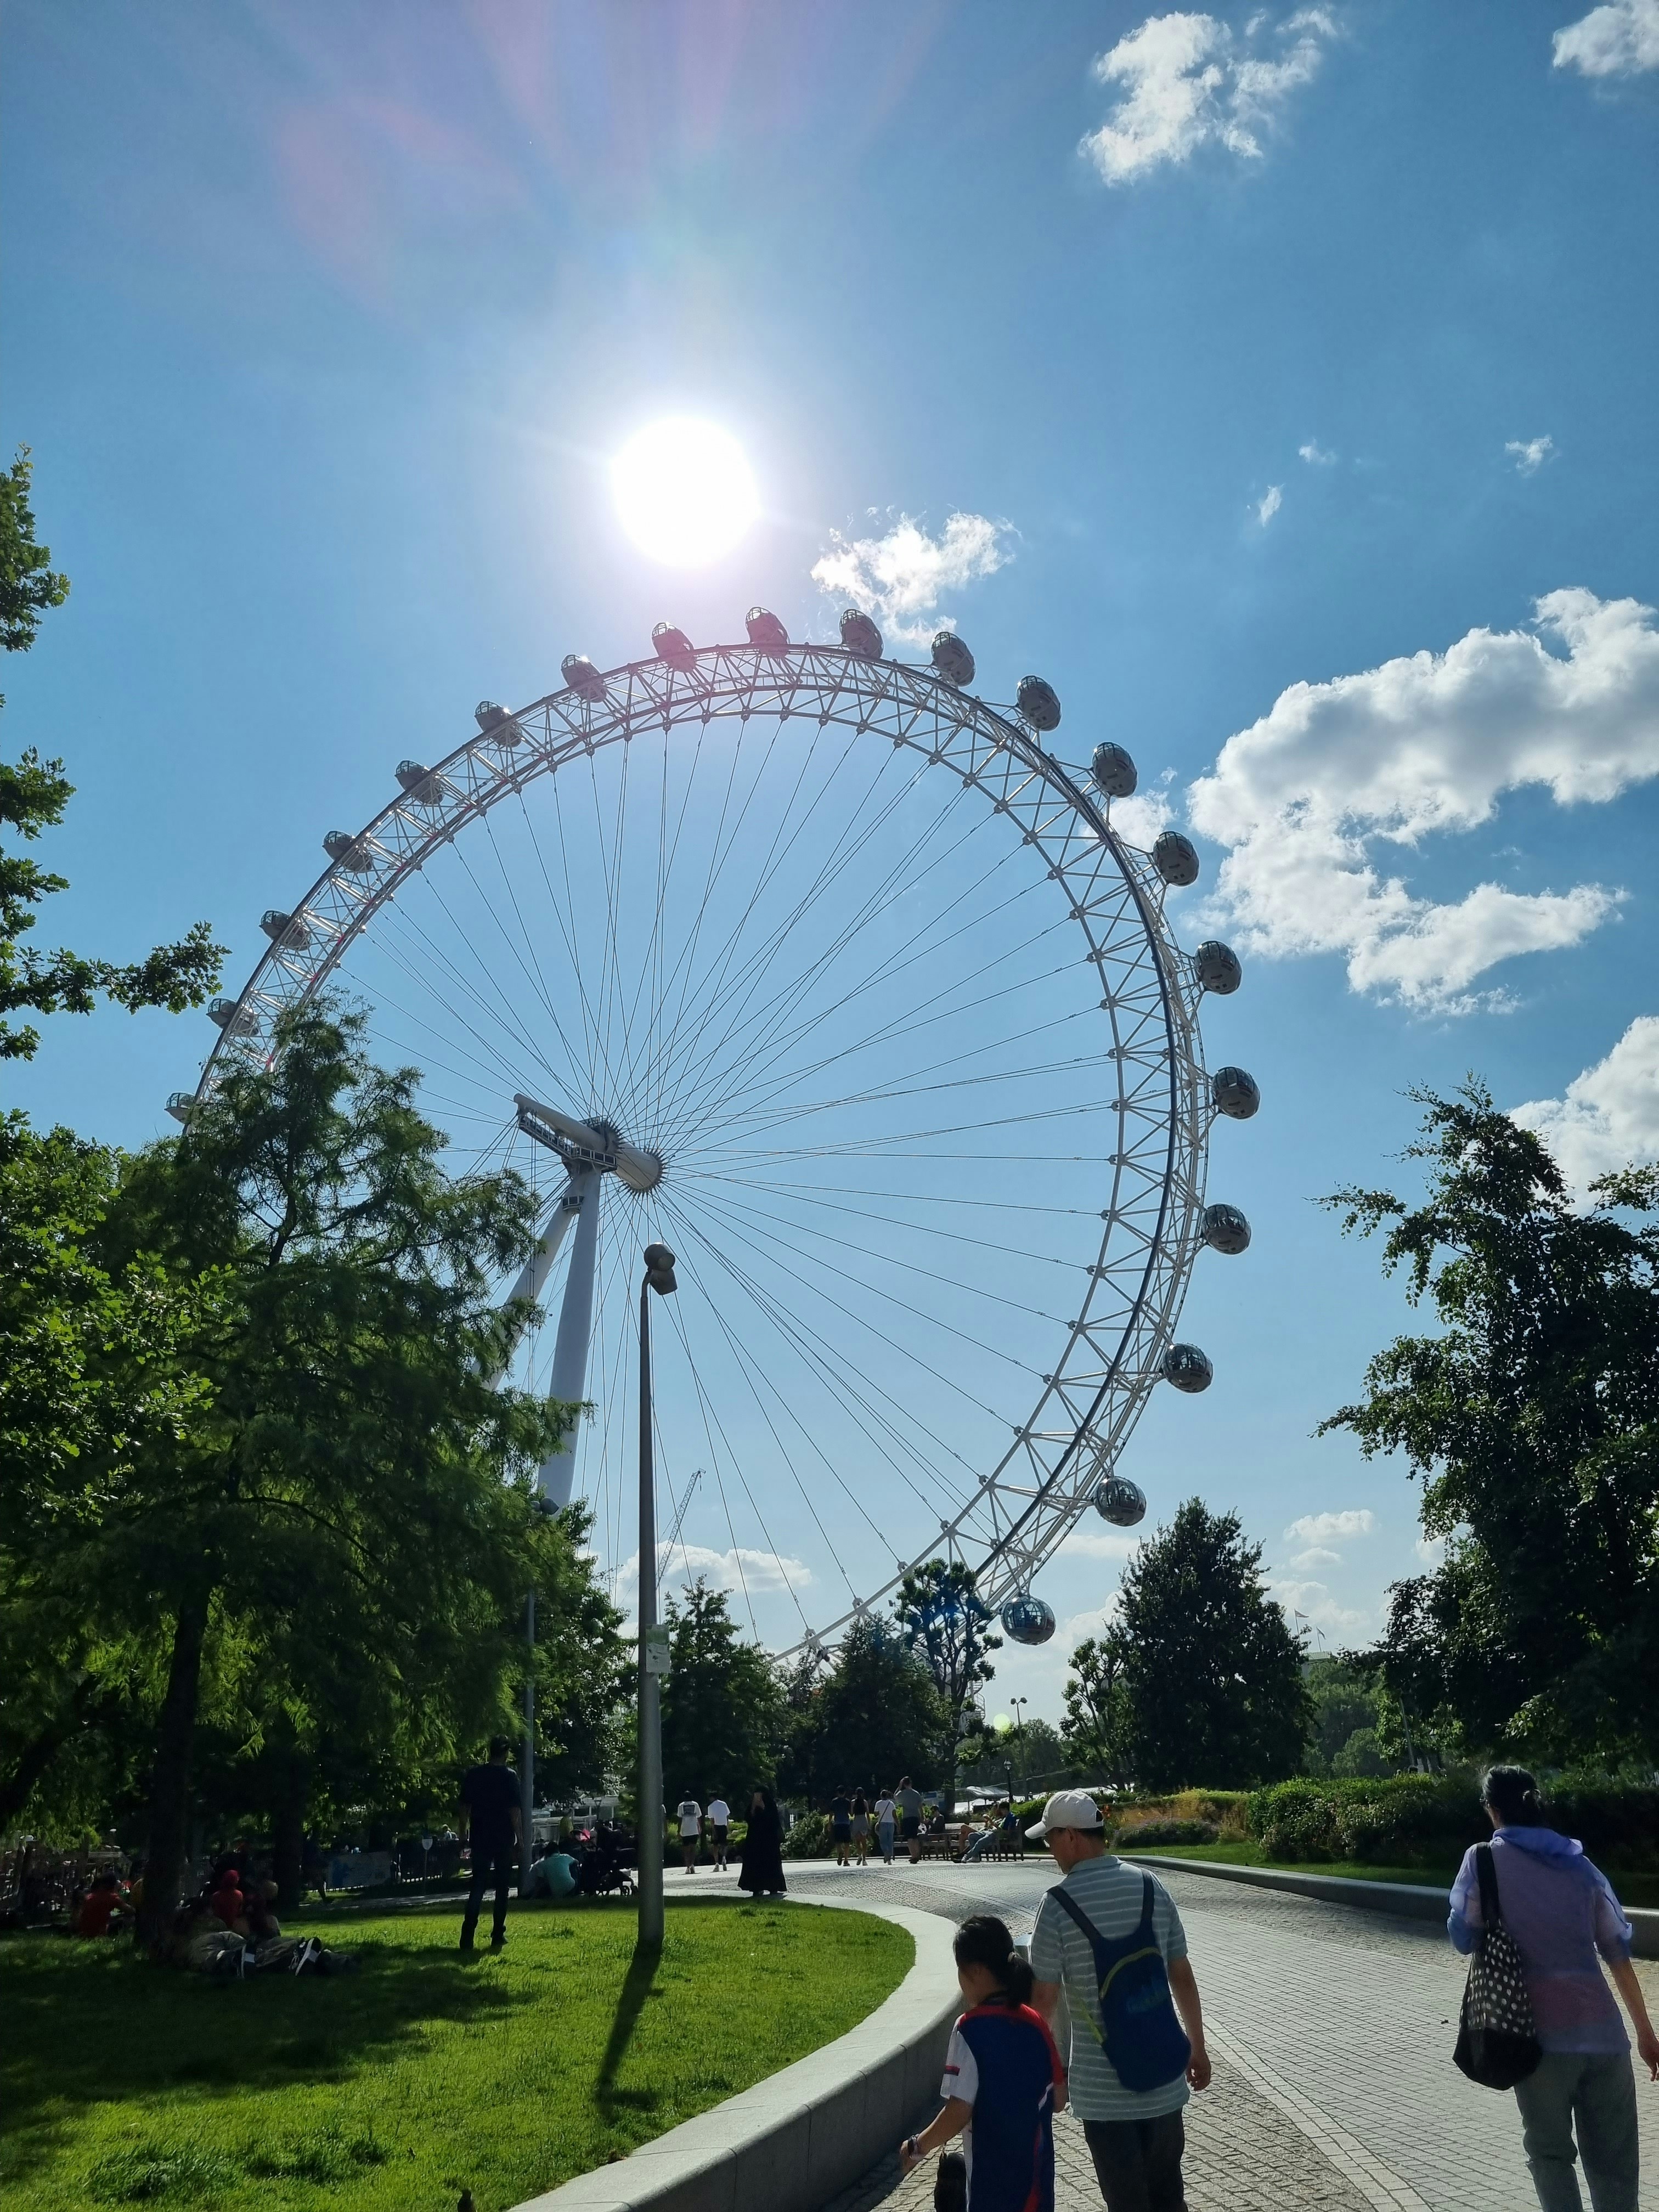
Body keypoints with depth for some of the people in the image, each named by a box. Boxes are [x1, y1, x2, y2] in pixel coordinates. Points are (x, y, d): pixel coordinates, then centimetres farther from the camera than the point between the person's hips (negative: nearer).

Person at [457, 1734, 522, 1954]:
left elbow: (465, 1806, 5)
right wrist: (520, 1840, -6)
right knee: (502, 1887, 9)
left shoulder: (472, 1775, 3)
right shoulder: (509, 1776, -7)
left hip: (480, 1839, 3)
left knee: (477, 1888, 4)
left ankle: (467, 1940, -9)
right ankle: (497, 1937, 10)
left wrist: (464, 1832, 14)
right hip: (504, 1839, -3)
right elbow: (515, 1811, -10)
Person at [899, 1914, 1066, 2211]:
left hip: (993, 2178, -6)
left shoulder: (971, 2029, -17)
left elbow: (959, 2112, -19)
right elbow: (1058, 2098, 7)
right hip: (1037, 2172, 6)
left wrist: (918, 2147, -5)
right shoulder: (1035, 2023, 0)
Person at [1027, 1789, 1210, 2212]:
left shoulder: (1058, 1903, -15)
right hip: (1163, 2075, 4)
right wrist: (1198, 2047, 17)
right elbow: (1182, 1976, 5)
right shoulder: (1151, 1887, -2)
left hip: (1102, 2086, -4)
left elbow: (1043, 1997, -11)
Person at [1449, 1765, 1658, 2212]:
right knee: (1613, 2159, 10)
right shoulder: (1579, 1864, 10)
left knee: (1550, 2152, 13)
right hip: (1603, 2031, 3)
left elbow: (1463, 1938, 2)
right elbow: (1619, 1952, 10)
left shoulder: (1485, 1859, 0)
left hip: (1542, 2032, -3)